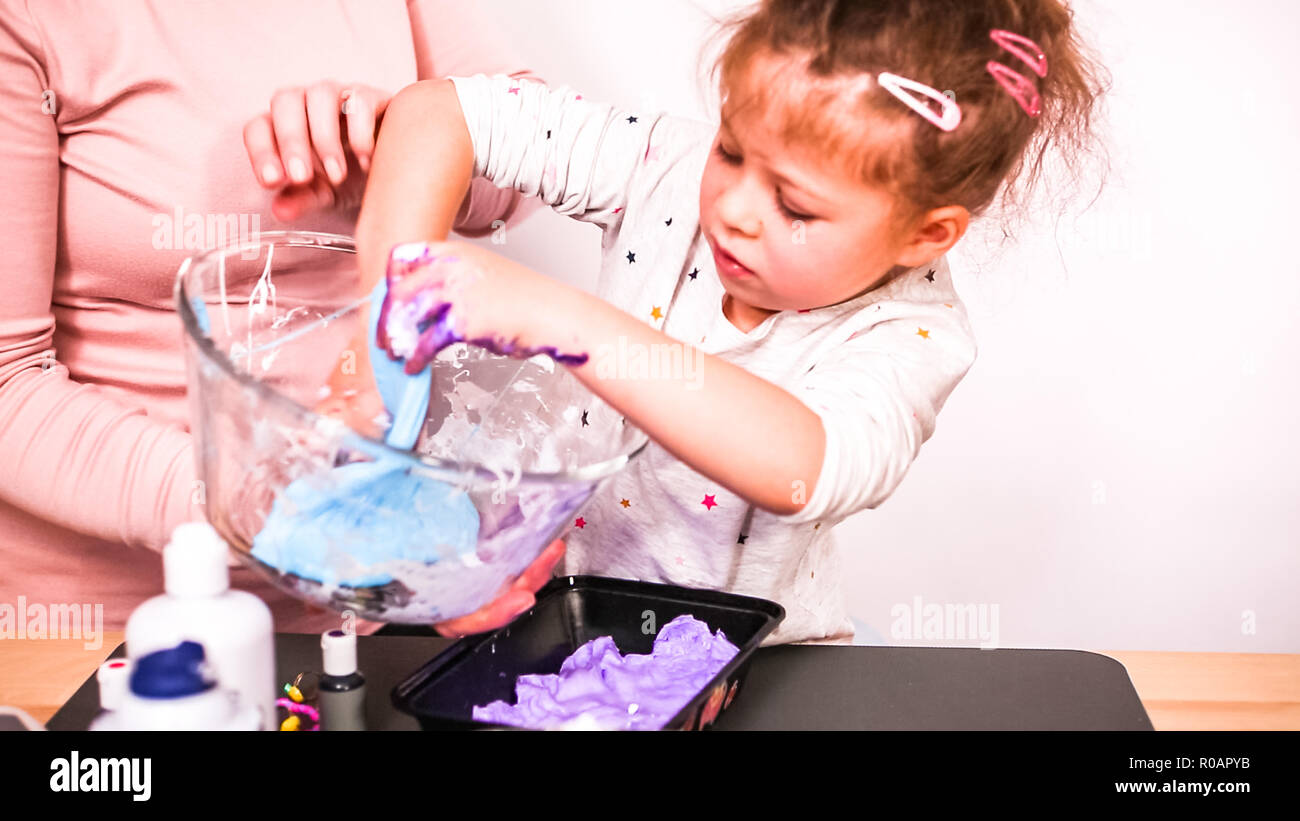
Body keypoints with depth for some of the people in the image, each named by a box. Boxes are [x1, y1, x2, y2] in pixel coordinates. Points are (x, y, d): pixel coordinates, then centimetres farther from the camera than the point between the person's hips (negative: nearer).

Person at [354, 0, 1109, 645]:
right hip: (564, 589, 1)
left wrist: (560, 319, -48)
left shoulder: (913, 335, -22)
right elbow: (441, 112, -12)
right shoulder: (674, 169, -12)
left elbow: (800, 468, -44)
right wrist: (393, 300, -27)